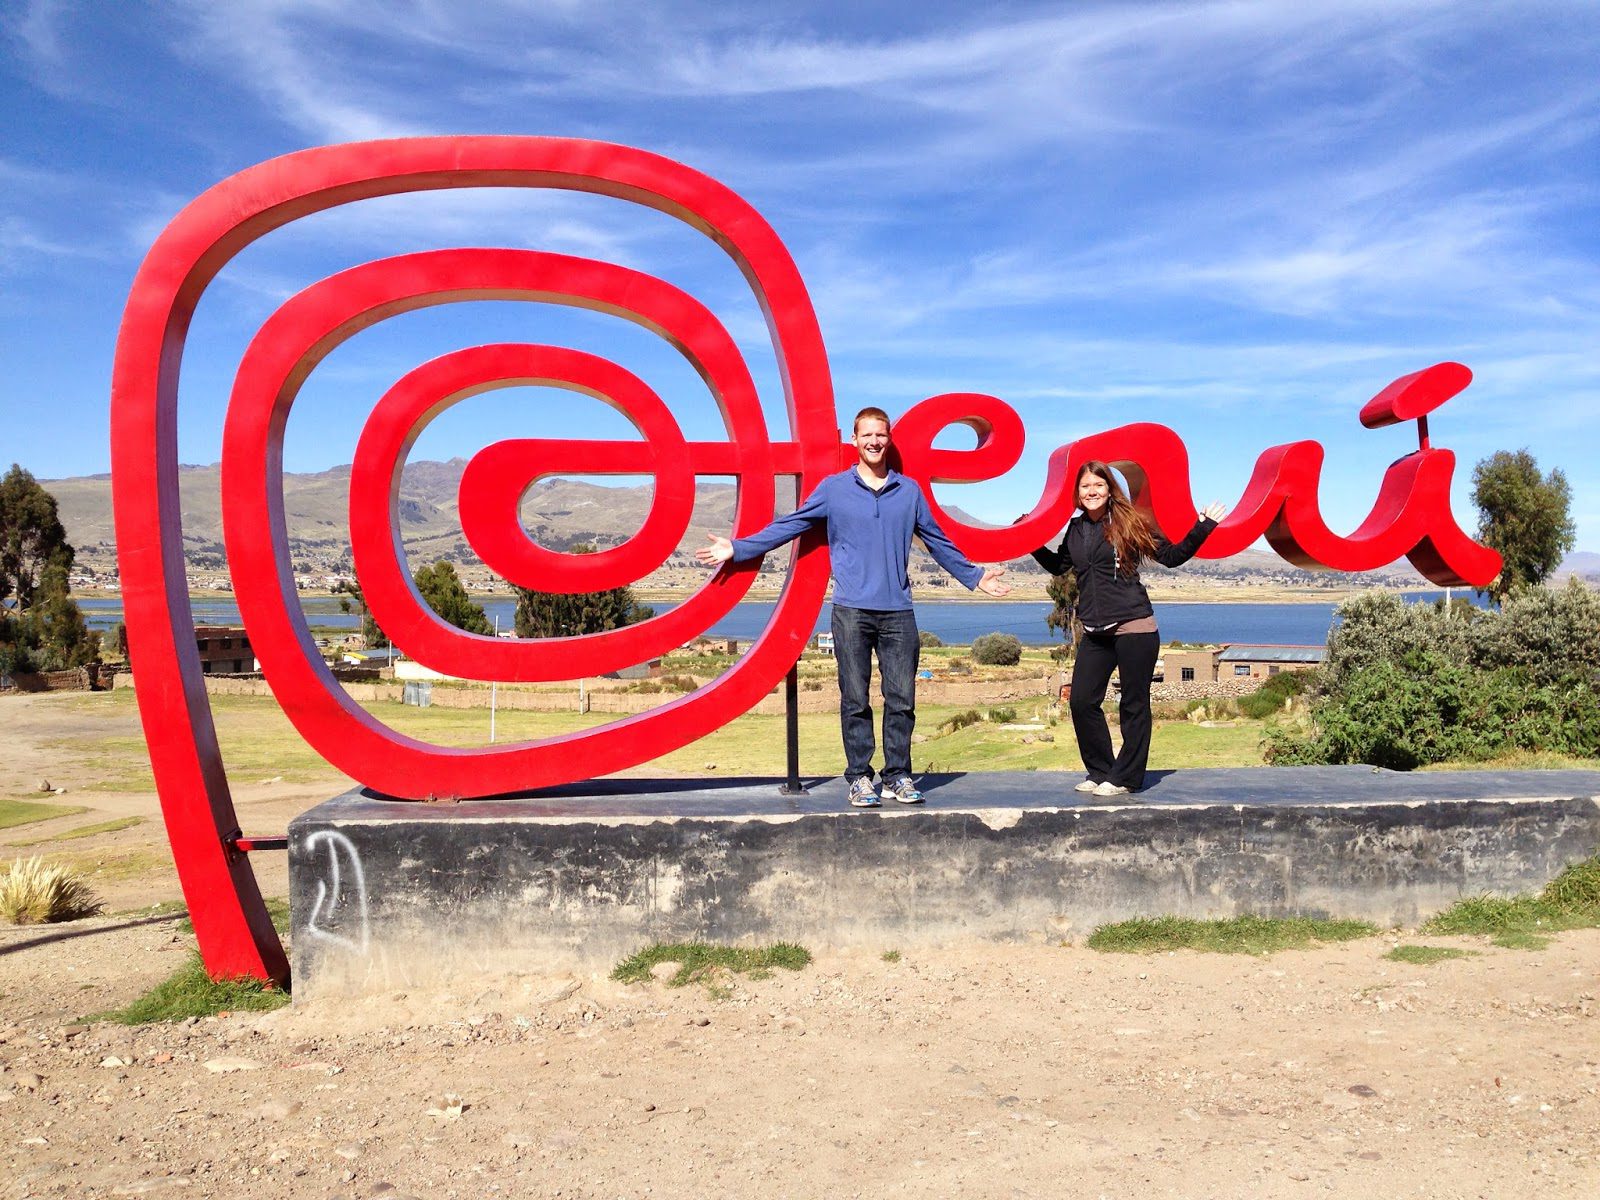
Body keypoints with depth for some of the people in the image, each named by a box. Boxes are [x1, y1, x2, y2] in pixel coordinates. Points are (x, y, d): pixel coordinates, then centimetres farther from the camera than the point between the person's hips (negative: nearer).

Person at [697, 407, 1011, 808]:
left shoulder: (909, 490, 14)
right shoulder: (833, 488, 8)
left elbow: (938, 542, 24)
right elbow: (787, 526, 9)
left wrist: (974, 576, 28)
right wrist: (737, 549, 5)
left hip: (898, 611, 2)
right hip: (852, 610, -2)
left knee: (902, 699, 2)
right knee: (855, 700, 1)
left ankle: (899, 775, 12)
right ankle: (859, 777, 9)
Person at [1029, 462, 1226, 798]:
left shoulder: (1129, 523, -4)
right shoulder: (1076, 529, 11)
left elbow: (1170, 556, -1)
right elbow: (1059, 566, 27)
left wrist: (1202, 528, -11)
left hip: (1134, 628, -5)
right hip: (1095, 632, 6)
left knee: (1134, 704, 2)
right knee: (1082, 701, 3)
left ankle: (1126, 777, 12)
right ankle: (1100, 771, 18)